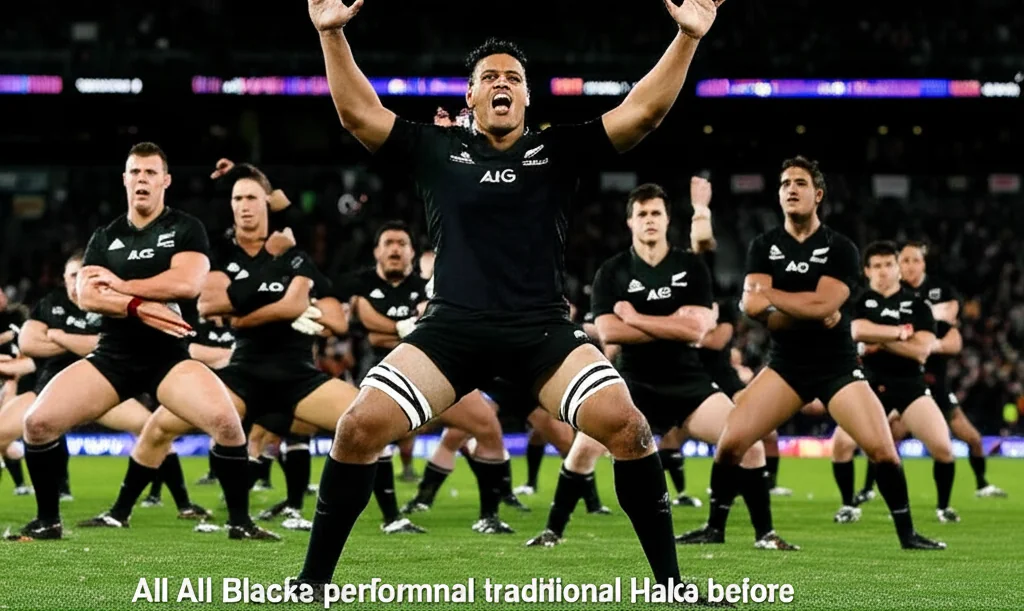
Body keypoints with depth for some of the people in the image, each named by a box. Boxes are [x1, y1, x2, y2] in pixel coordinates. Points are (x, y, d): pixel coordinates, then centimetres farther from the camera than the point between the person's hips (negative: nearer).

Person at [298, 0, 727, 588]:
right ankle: (314, 580, -2)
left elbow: (644, 111, 2)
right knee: (359, 427, -17)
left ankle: (671, 584, -9)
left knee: (625, 425, -22)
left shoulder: (559, 150, 10)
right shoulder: (438, 149, 11)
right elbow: (358, 113, 4)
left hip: (543, 328, 0)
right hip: (453, 326, 0)